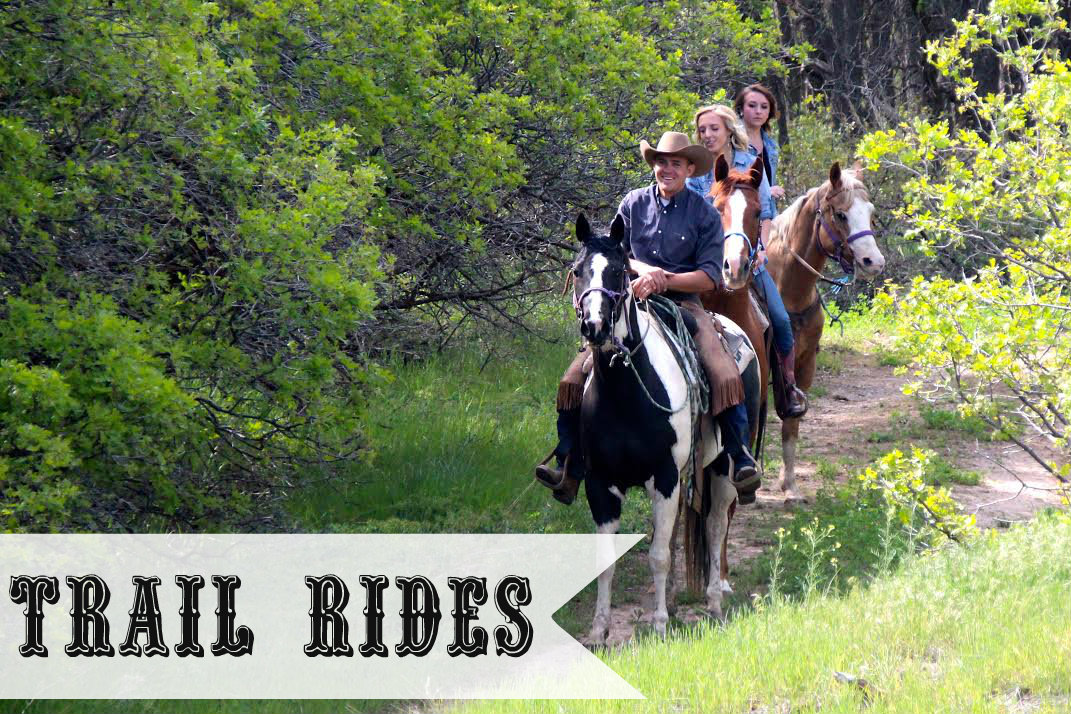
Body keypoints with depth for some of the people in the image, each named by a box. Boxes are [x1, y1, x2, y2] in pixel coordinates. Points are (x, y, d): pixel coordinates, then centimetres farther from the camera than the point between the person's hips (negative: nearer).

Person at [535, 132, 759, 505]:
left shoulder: (705, 215, 2)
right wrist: (641, 268, -10)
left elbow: (710, 276, -4)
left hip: (684, 303, -2)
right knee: (576, 377, -16)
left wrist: (664, 280, -17)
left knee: (726, 376, -26)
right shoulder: (634, 204, 9)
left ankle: (740, 459, -19)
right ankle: (568, 468, -13)